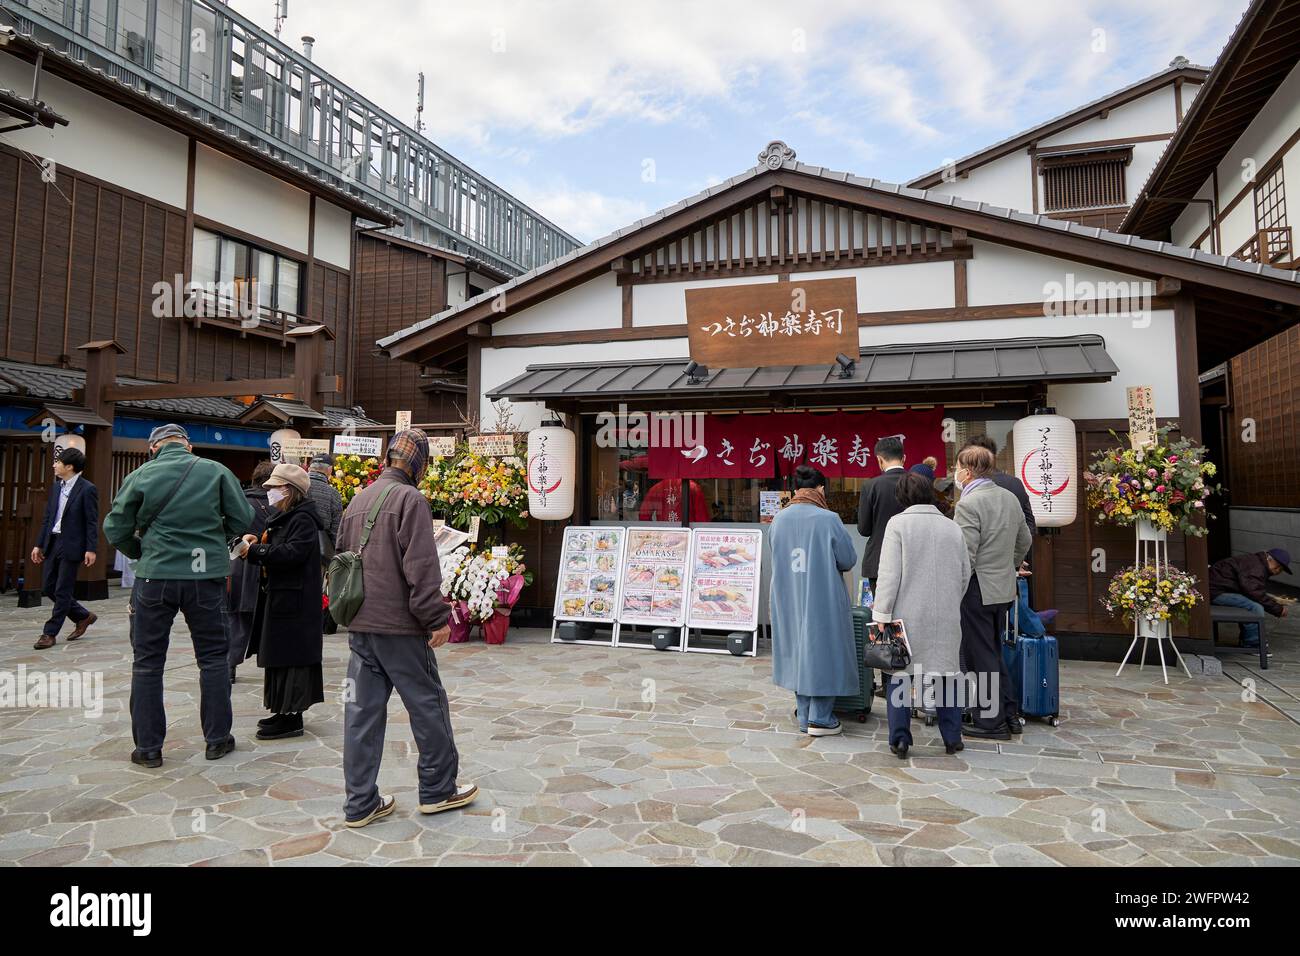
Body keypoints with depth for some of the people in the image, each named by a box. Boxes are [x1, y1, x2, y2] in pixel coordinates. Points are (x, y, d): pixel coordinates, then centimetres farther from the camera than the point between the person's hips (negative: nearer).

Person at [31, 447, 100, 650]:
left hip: (71, 546, -8)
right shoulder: (56, 487, 10)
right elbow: (48, 518, 14)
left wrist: (91, 549, -16)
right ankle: (84, 616, 26)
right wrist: (39, 544, 12)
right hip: (53, 543, 8)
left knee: (62, 591, -1)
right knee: (50, 588, 10)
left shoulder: (87, 489, -10)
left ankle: (50, 633, 8)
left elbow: (92, 522, -12)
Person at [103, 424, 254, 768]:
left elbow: (115, 529, 1)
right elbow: (243, 520, -1)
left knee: (148, 662, 12)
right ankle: (217, 739, 18)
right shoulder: (216, 471, -2)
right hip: (206, 576, 0)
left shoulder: (140, 476, -1)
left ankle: (148, 747, 16)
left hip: (155, 576, 0)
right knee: (213, 658, 12)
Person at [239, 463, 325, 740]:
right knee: (279, 655, 13)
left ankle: (292, 718, -1)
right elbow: (277, 549, 18)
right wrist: (257, 544, 0)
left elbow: (292, 552, -25)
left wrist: (255, 551, -21)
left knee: (290, 655, -6)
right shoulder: (283, 518, 17)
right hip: (278, 595, 10)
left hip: (294, 600, -10)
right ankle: (284, 711, 22)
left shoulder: (303, 520, -13)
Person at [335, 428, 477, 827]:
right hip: (398, 624, -7)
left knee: (362, 711, 9)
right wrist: (436, 617, -14)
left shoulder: (357, 501, 13)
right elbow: (421, 567, -18)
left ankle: (360, 803, 14)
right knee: (427, 704, 7)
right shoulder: (410, 499, -11)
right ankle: (438, 789, 18)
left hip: (359, 625, 7)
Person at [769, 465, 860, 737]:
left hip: (788, 600, 5)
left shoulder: (779, 519, -1)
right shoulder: (828, 519, -15)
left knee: (798, 652, 15)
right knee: (823, 651, 8)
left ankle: (804, 717, 22)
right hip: (824, 600, -5)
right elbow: (848, 560, -8)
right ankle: (820, 718, 11)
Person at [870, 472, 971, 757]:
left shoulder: (898, 523, -7)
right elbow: (965, 574, 12)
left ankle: (900, 738, 6)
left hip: (907, 616, -3)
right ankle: (952, 737, 19)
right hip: (946, 617, 4)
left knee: (899, 671, 5)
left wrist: (881, 613, -9)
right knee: (945, 670, 13)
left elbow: (889, 574, -11)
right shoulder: (952, 527, 7)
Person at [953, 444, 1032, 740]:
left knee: (981, 658, 2)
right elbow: (1025, 541, 18)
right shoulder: (1010, 498, 8)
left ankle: (991, 721, 10)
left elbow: (965, 556, -21)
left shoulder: (968, 504, -18)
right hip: (1004, 589, 8)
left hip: (977, 591, -8)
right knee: (993, 653, 19)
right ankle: (1008, 713, 26)